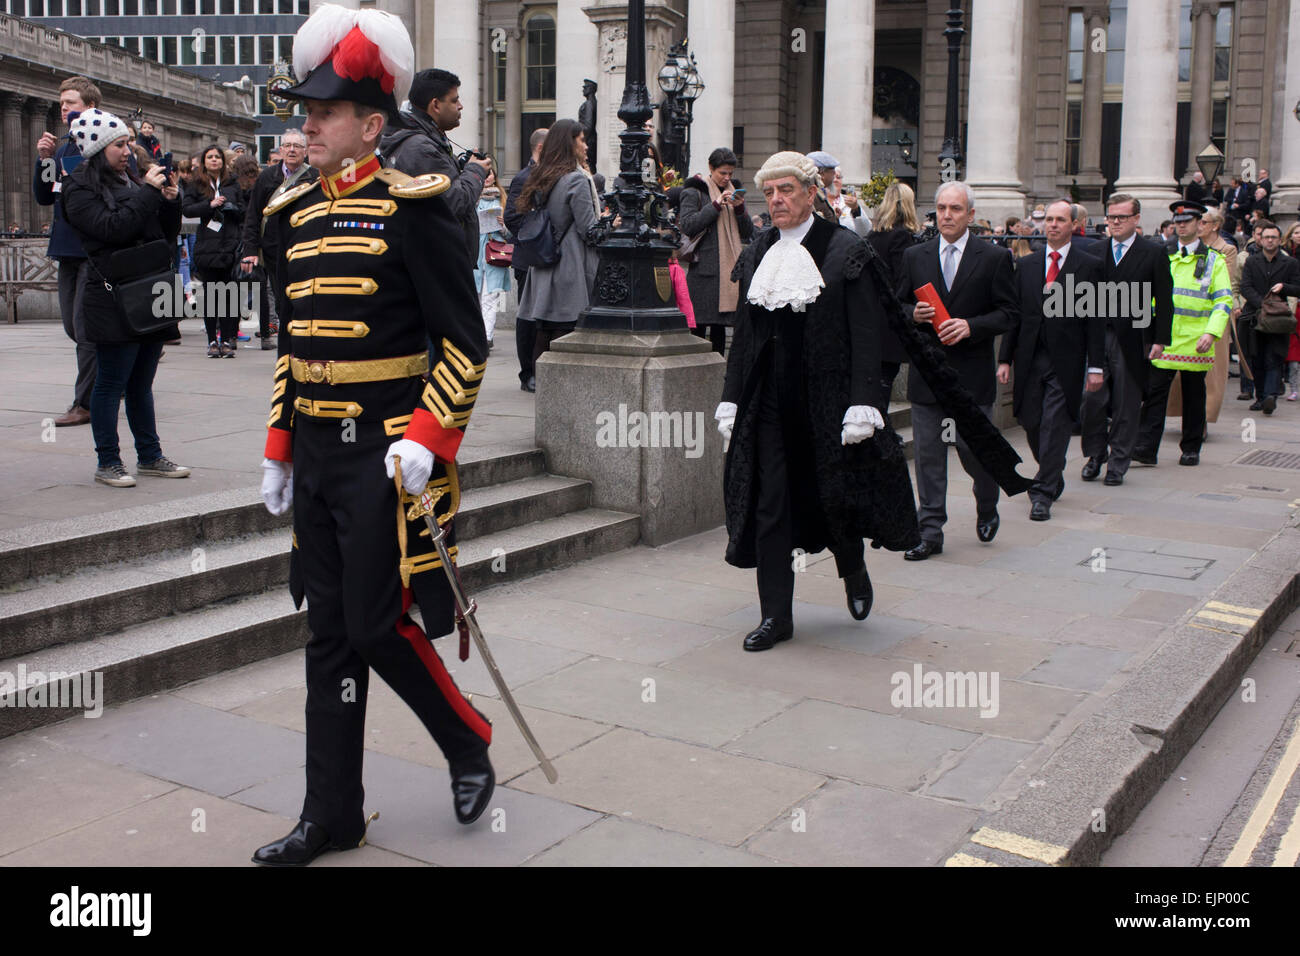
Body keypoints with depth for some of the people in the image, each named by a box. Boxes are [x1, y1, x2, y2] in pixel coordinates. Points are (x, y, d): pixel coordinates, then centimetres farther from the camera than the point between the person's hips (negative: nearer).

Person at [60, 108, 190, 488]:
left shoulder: (130, 181, 18)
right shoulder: (80, 189, -3)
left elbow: (166, 235, 19)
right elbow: (113, 228, -19)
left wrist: (170, 201, 3)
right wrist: (149, 191, -14)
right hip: (114, 300, -7)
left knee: (142, 382, 13)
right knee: (111, 382, -2)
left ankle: (150, 456, 19)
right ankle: (108, 462, 5)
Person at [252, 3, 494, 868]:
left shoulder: (412, 207, -9)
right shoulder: (296, 215, 12)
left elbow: (465, 342, -11)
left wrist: (427, 438, -19)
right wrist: (278, 448, 16)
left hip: (385, 456, -7)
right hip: (318, 456, 7)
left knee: (377, 625, -4)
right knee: (329, 633, 11)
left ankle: (471, 744, 24)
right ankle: (332, 814, 22)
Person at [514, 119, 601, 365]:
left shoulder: (540, 179, 12)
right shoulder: (577, 180, -10)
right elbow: (590, 231, -13)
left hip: (543, 270, 7)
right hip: (571, 271, -7)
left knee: (543, 334, 9)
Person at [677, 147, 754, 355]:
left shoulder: (732, 193, 19)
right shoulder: (694, 192, 1)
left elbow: (748, 232, 15)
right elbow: (687, 225, -14)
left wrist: (740, 209, -3)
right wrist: (716, 205, -14)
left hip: (729, 268, 6)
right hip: (704, 267, -6)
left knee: (720, 325, 8)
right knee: (699, 324, -7)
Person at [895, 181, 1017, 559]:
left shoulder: (995, 258, 1)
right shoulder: (914, 256, 9)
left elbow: (1008, 314, -1)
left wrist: (971, 326, -16)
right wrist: (914, 314, -10)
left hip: (972, 373, -2)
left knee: (975, 451, 2)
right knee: (928, 456, 3)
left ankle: (987, 508, 32)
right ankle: (930, 533, 10)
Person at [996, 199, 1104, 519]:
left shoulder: (1089, 266, 0)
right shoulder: (1026, 264, 10)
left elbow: (1094, 319, -2)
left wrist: (1095, 366, -6)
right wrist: (1005, 358, 4)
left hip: (1066, 362, -4)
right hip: (1030, 359, 4)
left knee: (1055, 427, -5)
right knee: (1032, 424, 8)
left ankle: (1043, 493, 2)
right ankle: (1054, 478, 32)